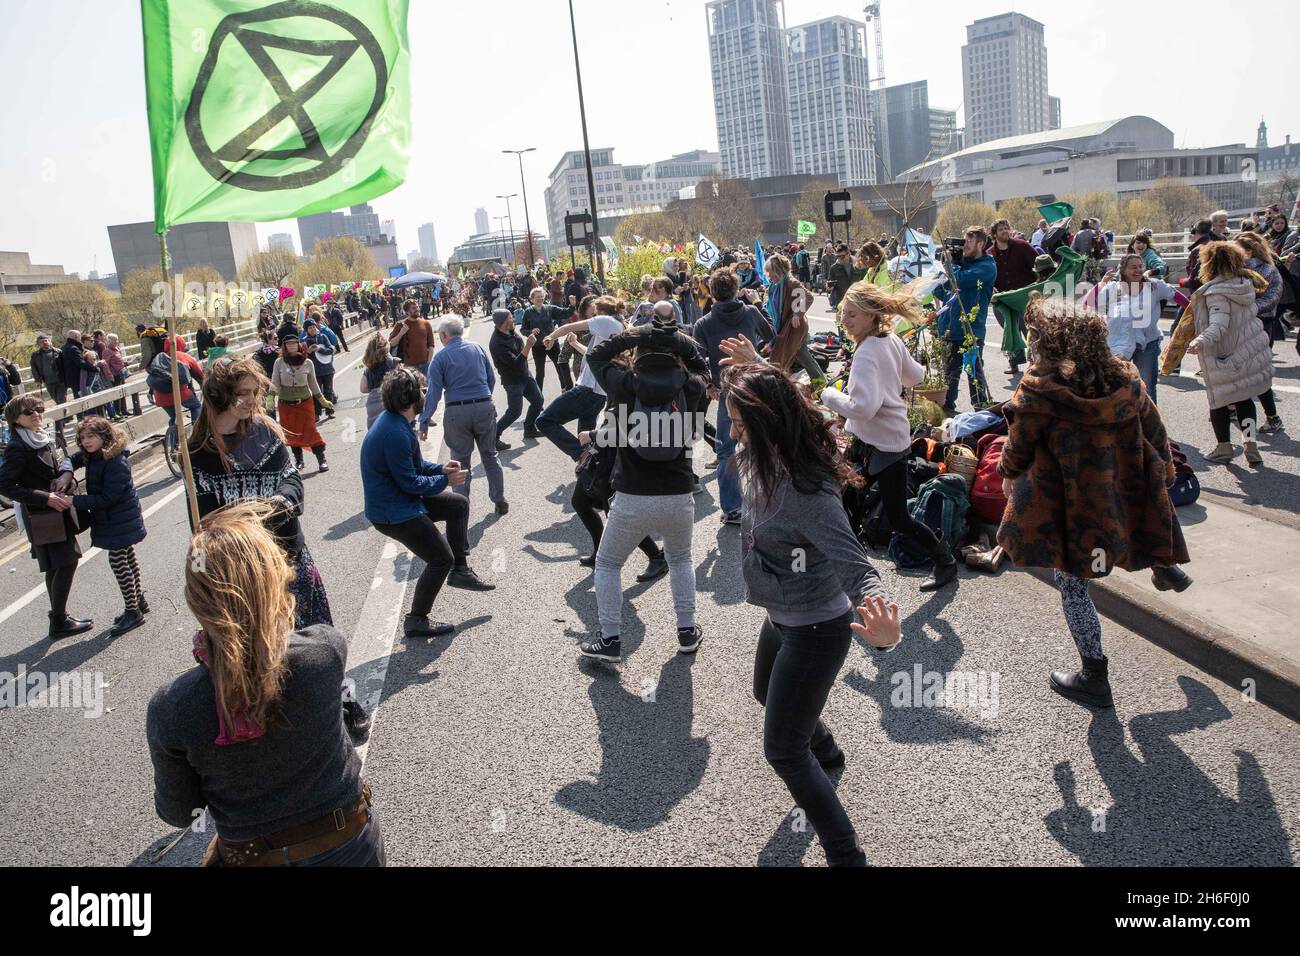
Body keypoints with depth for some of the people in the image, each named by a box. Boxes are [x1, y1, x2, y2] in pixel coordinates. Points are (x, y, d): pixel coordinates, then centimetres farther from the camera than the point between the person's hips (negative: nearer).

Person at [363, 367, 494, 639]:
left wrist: (440, 469, 1)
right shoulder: (395, 434, -29)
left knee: (458, 505, 17)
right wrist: (446, 481, -10)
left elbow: (412, 464, 16)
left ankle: (460, 569, 21)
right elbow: (410, 483, -23)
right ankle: (416, 621, 10)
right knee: (441, 559, -3)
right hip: (393, 513, -10)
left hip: (402, 500, 10)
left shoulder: (392, 419, 4)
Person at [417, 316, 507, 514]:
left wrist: (424, 422, -4)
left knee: (461, 461, 9)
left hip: (457, 412, -2)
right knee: (490, 455, 15)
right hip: (485, 407, 3)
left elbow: (433, 393, -8)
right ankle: (500, 501, 21)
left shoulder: (440, 358, -4)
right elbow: (492, 379, 11)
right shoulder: (477, 348, 6)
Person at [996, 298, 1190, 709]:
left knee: (1073, 587, 9)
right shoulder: (1124, 380, -3)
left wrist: (1010, 480, 15)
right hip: (1128, 500, 6)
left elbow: (1016, 455, -7)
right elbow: (1155, 433, 9)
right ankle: (1163, 567, 59)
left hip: (1072, 511, -6)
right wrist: (1164, 471, 27)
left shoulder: (1038, 394, -19)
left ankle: (1094, 678, 19)